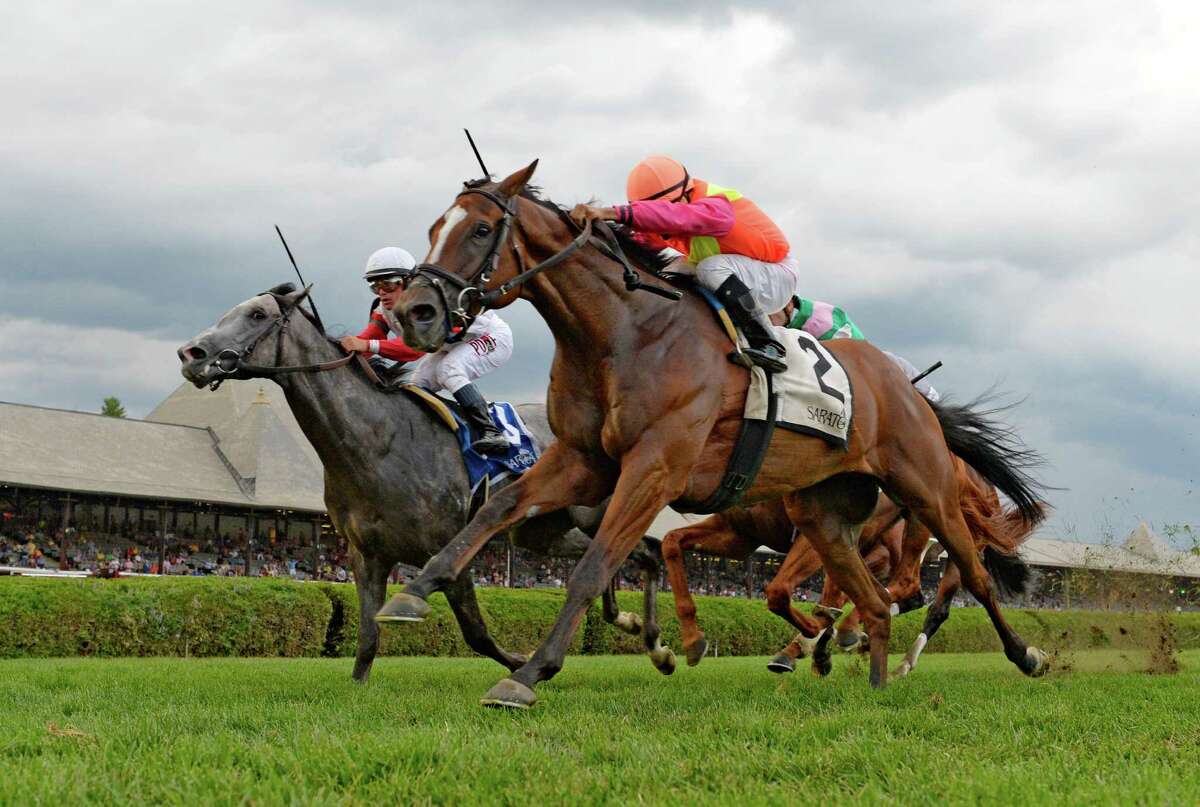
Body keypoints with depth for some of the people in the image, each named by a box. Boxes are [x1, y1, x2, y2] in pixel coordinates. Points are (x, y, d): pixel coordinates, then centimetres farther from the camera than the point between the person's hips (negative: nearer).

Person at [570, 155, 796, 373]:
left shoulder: (715, 208, -33)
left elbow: (675, 216, -53)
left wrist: (613, 213, -64)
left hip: (778, 276, -9)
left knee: (712, 268, -32)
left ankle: (767, 344, -24)